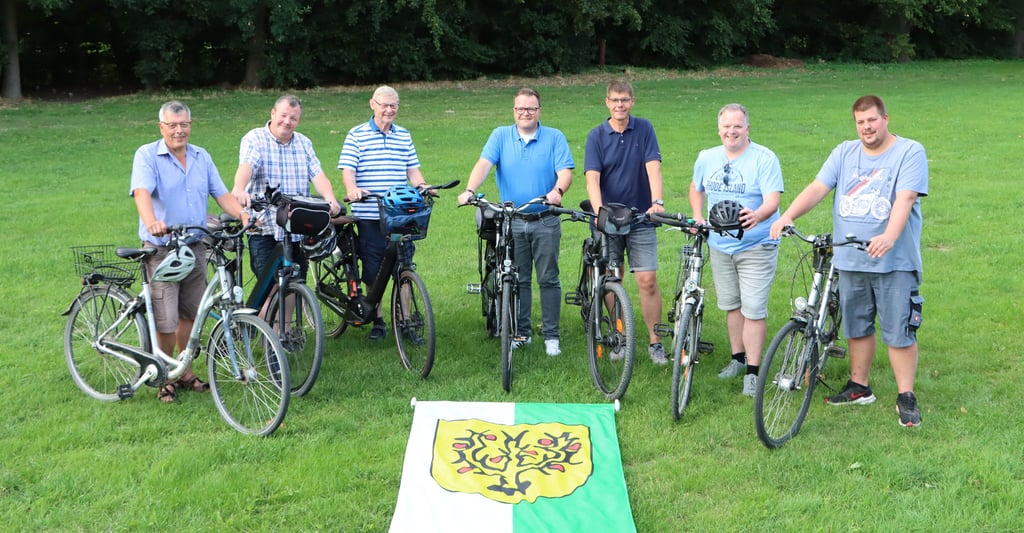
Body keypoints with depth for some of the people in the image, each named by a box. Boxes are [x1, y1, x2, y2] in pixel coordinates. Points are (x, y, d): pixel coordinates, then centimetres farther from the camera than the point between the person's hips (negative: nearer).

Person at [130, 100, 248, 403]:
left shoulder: (202, 158, 11)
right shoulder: (147, 156, -6)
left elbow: (221, 194, 7)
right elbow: (141, 192, -23)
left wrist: (243, 214, -12)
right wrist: (151, 222, -42)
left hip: (196, 248, 5)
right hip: (162, 250, -5)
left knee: (190, 315, 13)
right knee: (166, 321, -5)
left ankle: (185, 372, 28)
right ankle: (165, 378, 11)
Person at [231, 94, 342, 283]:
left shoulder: (304, 143, 14)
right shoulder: (254, 139, 0)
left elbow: (317, 174, 1)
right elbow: (246, 166, -20)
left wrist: (330, 199, -20)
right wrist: (239, 189, -42)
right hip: (265, 230, -4)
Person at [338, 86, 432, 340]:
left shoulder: (404, 136, 14)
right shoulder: (357, 135, 2)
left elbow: (412, 169, 15)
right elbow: (348, 169, -6)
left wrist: (422, 186, -5)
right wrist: (351, 189, -25)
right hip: (369, 216, -2)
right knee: (373, 271, 4)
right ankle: (378, 320, 17)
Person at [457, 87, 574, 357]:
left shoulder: (555, 138, 3)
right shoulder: (501, 136, 5)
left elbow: (565, 172, -8)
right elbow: (484, 164, -9)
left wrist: (558, 191, -30)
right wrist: (470, 190, -27)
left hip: (545, 222, -1)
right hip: (512, 222, 1)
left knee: (548, 279, 1)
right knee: (518, 280, 7)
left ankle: (551, 335, 10)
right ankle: (521, 333, 18)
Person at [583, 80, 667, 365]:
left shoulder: (644, 129, 0)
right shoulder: (597, 136, -2)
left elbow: (653, 167, -10)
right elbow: (592, 177, -11)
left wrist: (657, 201, -26)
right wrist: (598, 210, -28)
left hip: (641, 218, -1)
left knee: (648, 281, -5)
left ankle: (655, 342, 5)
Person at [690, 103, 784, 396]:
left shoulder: (764, 158, -12)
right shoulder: (706, 158, 5)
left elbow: (772, 200, -23)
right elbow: (696, 188, 24)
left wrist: (757, 215, -43)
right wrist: (697, 217, 9)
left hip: (756, 246, -5)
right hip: (720, 245, 5)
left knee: (754, 309, -7)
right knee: (731, 305, 15)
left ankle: (752, 371, 0)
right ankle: (738, 358, 31)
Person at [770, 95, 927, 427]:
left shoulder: (910, 152, -5)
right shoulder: (844, 153, 9)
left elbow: (905, 198, -19)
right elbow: (817, 188, -1)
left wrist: (889, 236, -36)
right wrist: (788, 215, -18)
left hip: (894, 261, -5)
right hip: (849, 261, 5)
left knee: (899, 332, -1)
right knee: (856, 327, 15)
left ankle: (905, 397, 9)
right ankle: (859, 388, 29)